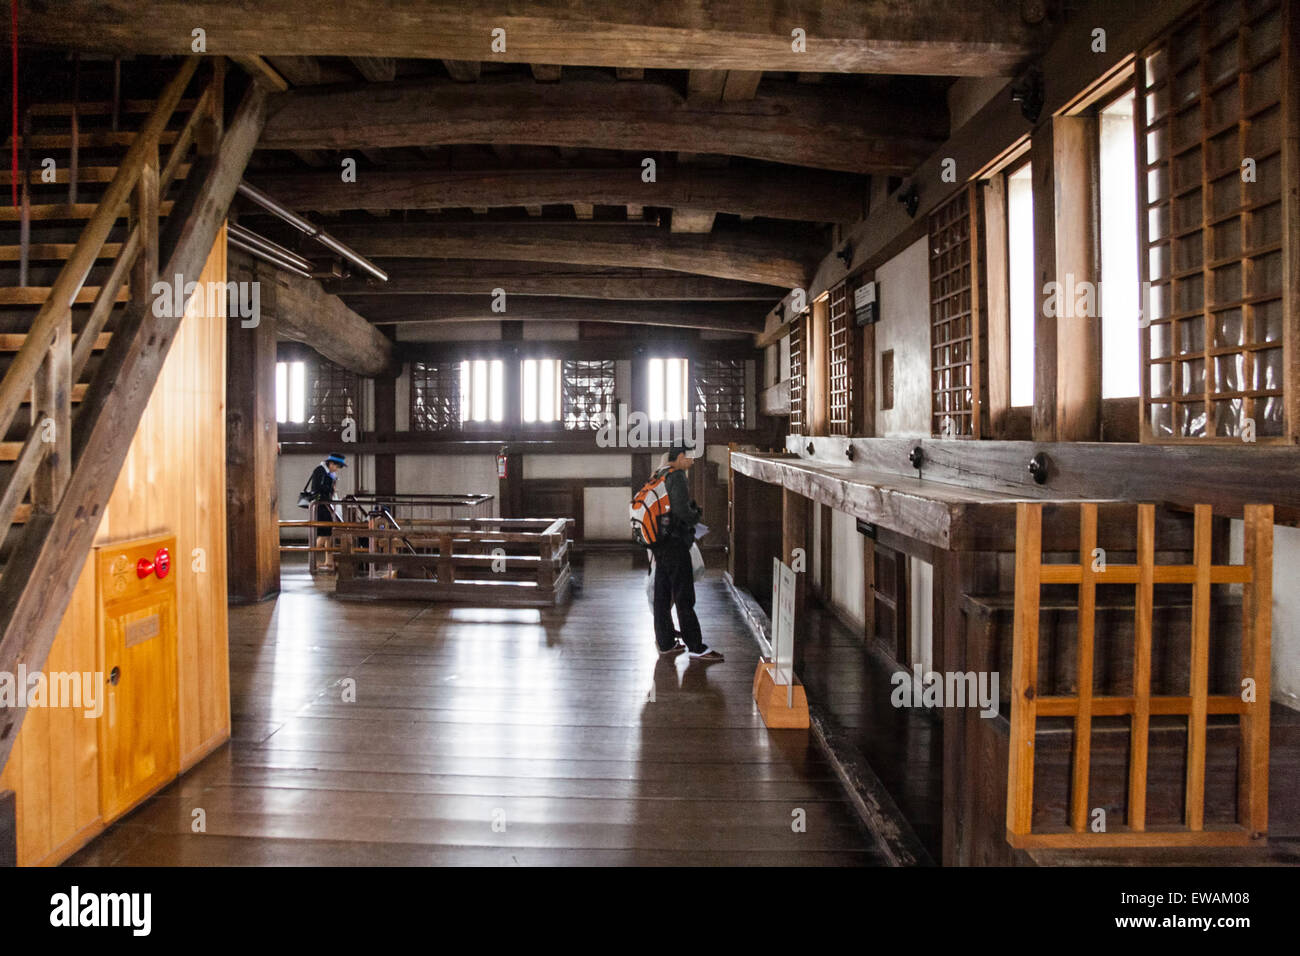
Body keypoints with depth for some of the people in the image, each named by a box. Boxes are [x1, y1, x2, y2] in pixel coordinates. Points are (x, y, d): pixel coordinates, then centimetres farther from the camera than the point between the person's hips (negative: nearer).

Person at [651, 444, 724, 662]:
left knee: (662, 595, 11)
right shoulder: (677, 477, -15)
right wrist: (696, 516, -5)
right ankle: (696, 648, 2)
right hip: (675, 544, -9)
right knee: (684, 597, -4)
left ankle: (666, 644, 19)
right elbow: (682, 510, -24)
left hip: (660, 545, 9)